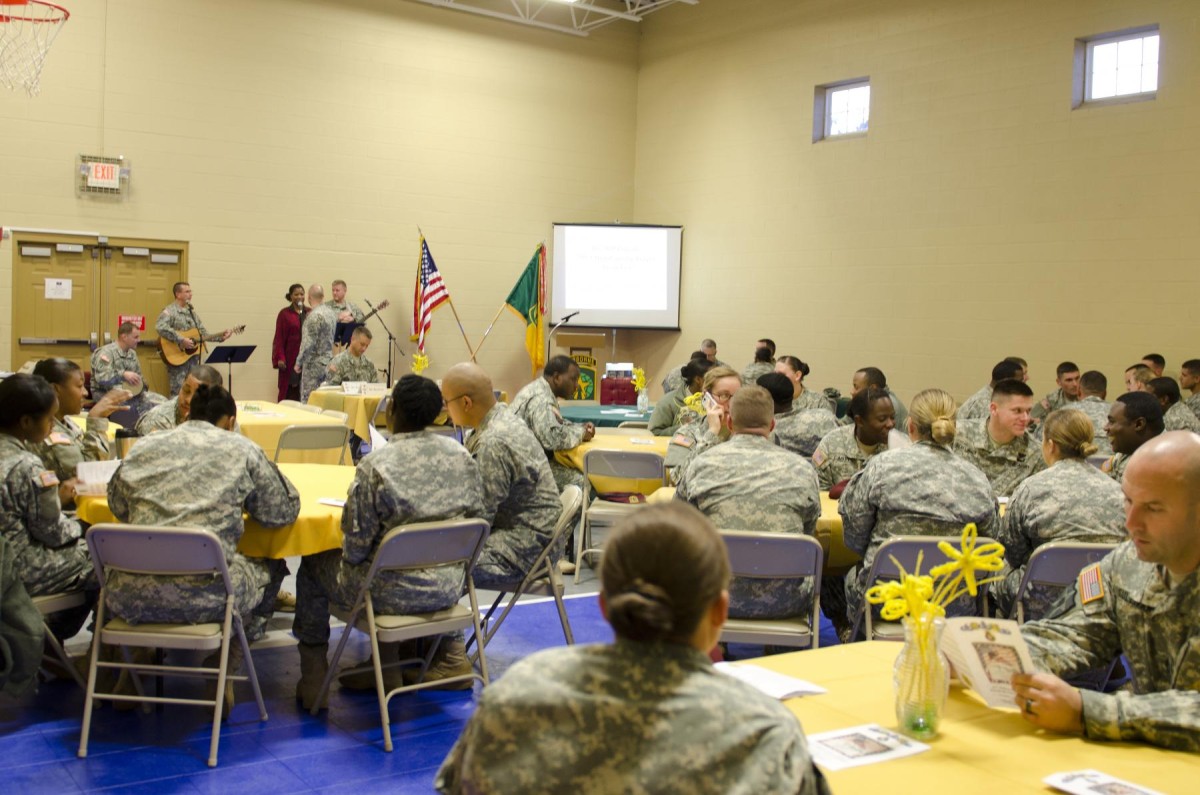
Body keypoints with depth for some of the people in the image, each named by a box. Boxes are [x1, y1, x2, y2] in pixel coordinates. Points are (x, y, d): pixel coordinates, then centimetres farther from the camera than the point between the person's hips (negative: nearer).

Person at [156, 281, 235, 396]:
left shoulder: (192, 312, 16)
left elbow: (203, 334, 16)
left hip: (192, 358, 7)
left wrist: (221, 336, 2)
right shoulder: (170, 311, -8)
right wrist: (181, 340, -29)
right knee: (178, 393, -7)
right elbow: (160, 328, -27)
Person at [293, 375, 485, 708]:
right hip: (448, 589, 5)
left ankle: (313, 677, 27)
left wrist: (350, 558, 7)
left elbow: (356, 544, -15)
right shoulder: (461, 455, -5)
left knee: (313, 565, 20)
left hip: (395, 593, -5)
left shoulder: (375, 466, -21)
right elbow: (476, 519, 5)